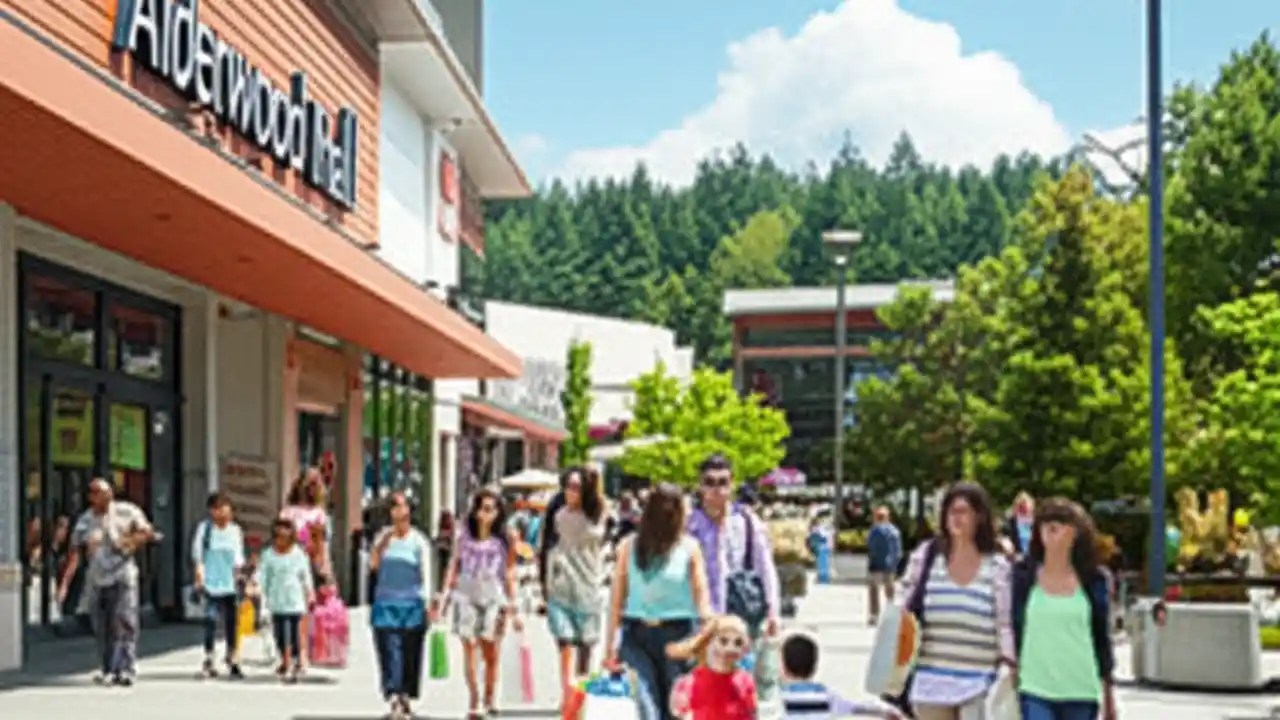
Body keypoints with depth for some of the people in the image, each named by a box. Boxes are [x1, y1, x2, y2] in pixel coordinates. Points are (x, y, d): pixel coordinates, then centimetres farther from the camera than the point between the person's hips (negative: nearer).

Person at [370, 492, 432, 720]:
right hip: (386, 602, 1)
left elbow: (426, 573, -4)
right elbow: (373, 565, -1)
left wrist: (427, 601, -13)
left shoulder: (419, 541, 0)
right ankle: (393, 698, -15)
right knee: (390, 652, -8)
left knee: (410, 654, 6)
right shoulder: (383, 536, 8)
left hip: (412, 604, -1)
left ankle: (405, 696, 20)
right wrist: (383, 543, -13)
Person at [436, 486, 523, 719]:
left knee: (490, 652, 0)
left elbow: (510, 572, 6)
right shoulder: (465, 533, 8)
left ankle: (489, 699, 16)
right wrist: (444, 595, 3)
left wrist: (512, 606, 4)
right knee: (469, 647, -6)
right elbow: (454, 564, 10)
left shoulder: (506, 537, 4)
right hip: (466, 592, 1)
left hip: (492, 594, -1)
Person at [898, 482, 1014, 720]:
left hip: (979, 684, -2)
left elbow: (1005, 624, -1)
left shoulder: (997, 566, -1)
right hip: (932, 682, 2)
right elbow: (904, 612, 8)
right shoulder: (925, 557, 4)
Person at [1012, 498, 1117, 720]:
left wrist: (1108, 693, 11)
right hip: (1036, 690, -2)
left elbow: (1102, 636, 10)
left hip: (1081, 693, 2)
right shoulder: (1024, 575, 1)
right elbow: (1012, 628, 4)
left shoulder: (1092, 580, 4)